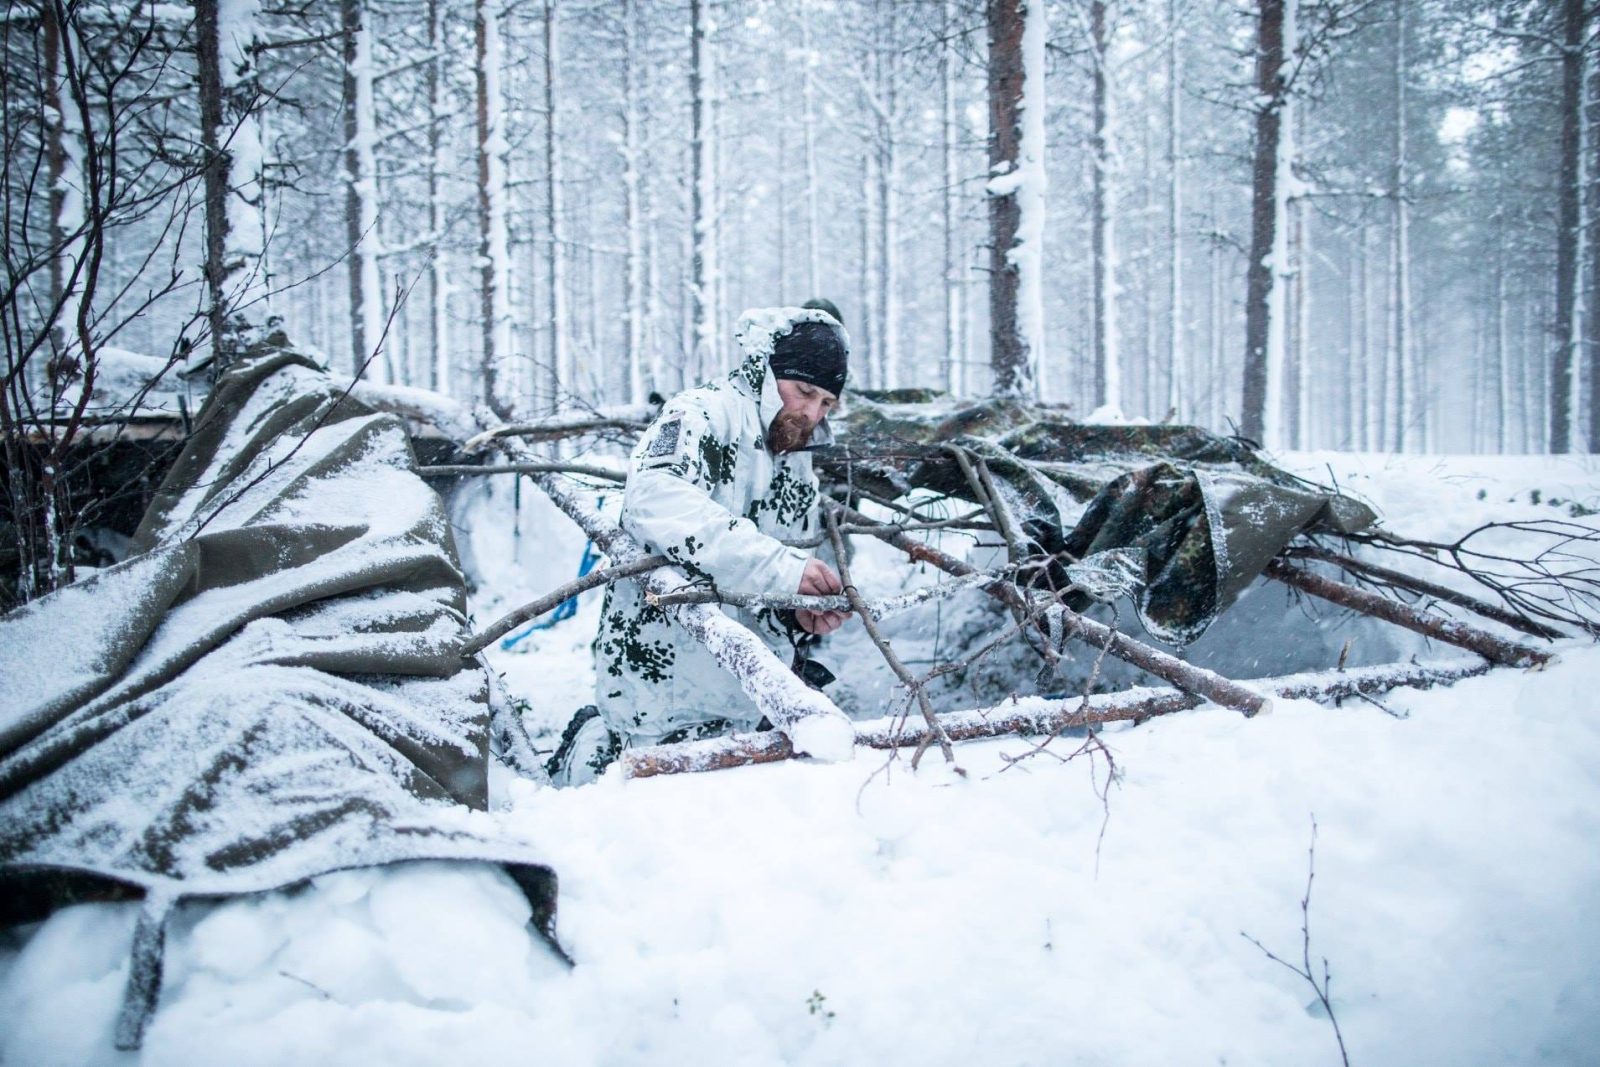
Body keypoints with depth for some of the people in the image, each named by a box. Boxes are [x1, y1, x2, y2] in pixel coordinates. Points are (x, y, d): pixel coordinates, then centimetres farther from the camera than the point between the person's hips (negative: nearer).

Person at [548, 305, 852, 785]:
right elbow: (653, 498, -33)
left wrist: (800, 614, -14)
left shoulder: (798, 470, 13)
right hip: (661, 671, -8)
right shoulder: (705, 414, -11)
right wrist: (779, 565, -36)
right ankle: (592, 751, 22)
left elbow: (781, 592, 11)